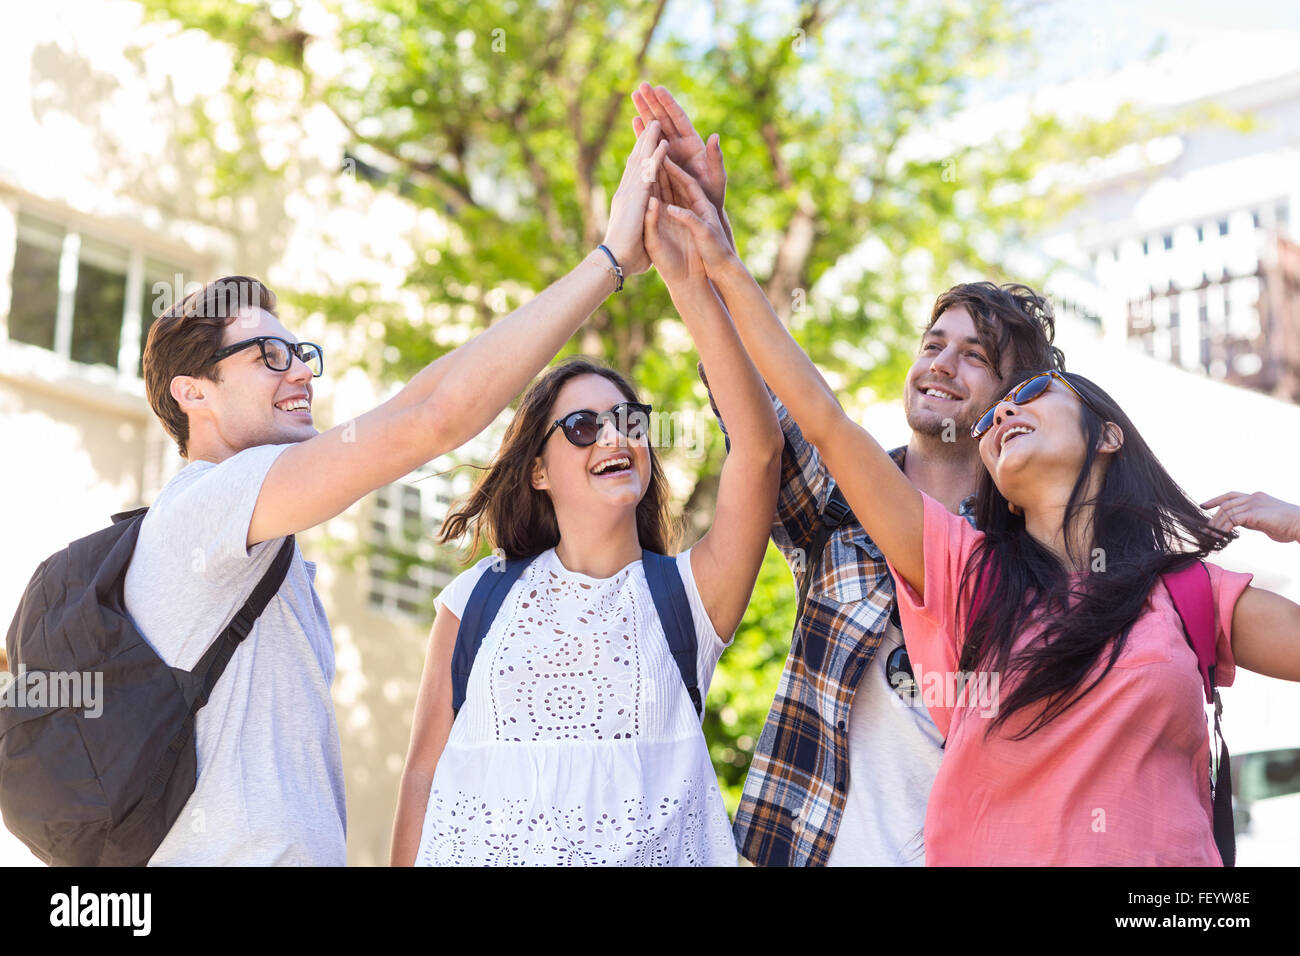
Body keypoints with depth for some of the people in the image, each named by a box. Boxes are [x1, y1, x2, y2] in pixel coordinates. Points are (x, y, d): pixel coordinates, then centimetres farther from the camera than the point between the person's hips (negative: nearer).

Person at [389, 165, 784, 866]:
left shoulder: (688, 594, 1)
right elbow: (424, 770, 6)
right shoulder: (479, 597, 5)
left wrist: (692, 286, -19)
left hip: (652, 851, -1)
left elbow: (759, 448, -13)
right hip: (485, 847, 1)